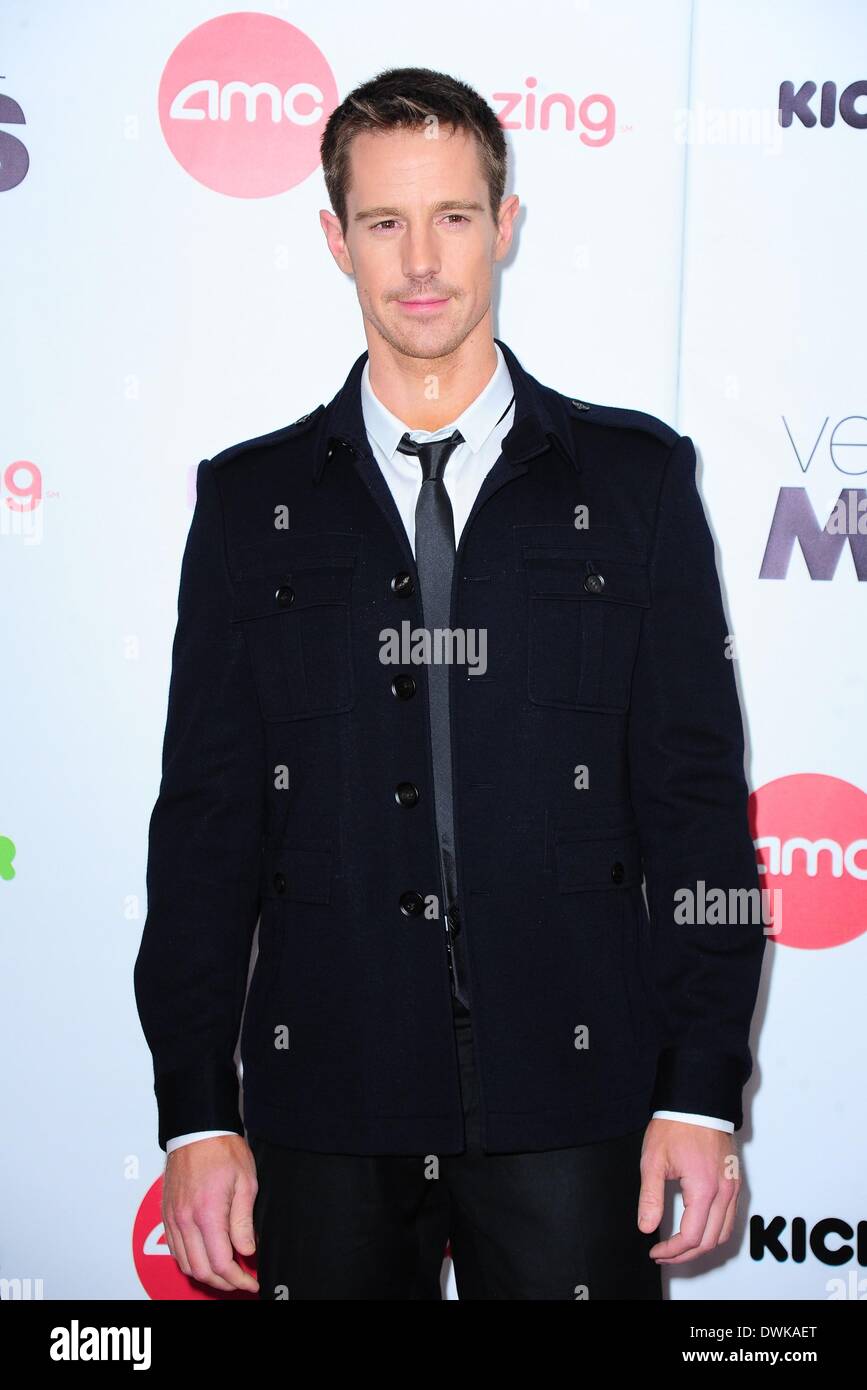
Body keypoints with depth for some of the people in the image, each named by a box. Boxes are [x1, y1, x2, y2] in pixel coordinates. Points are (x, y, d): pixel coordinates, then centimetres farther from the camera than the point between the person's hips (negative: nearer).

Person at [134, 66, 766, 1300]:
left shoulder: (635, 476, 5)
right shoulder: (251, 500, 7)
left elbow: (698, 796, 2)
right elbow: (204, 818, 5)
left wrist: (702, 1093, -3)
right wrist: (196, 1114, -1)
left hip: (568, 1111, -1)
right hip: (324, 1115, 1)